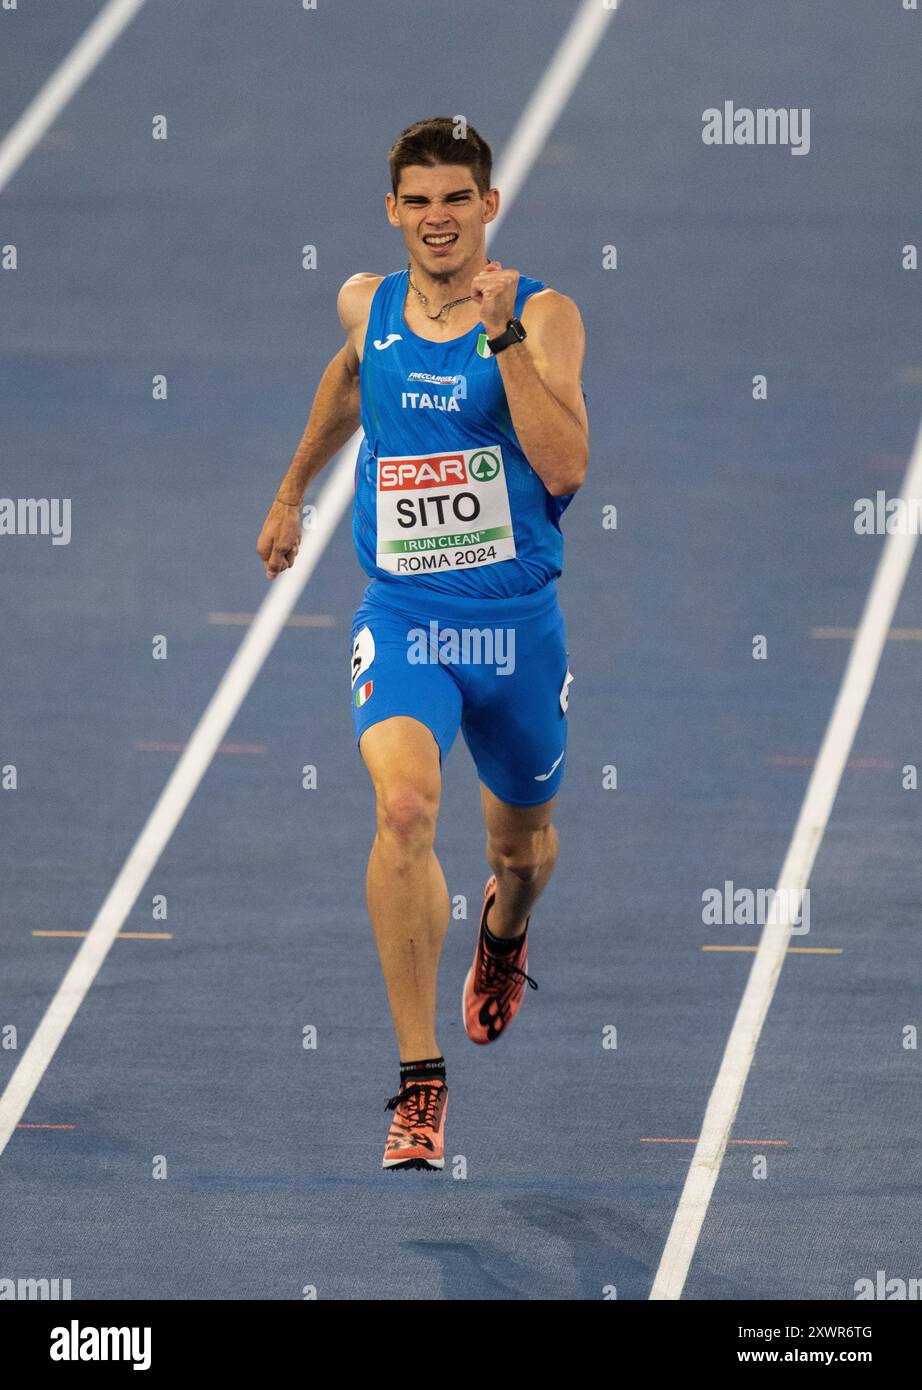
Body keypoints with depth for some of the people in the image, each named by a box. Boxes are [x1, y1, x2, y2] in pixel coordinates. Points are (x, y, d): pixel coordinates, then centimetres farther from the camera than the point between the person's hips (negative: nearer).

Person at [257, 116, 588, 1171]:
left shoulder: (543, 316, -9)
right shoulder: (367, 307, 3)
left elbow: (565, 467, -23)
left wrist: (504, 335, -27)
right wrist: (293, 492, 35)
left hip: (516, 620, 0)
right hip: (402, 617, 0)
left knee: (521, 843, 20)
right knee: (404, 808, -26)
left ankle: (503, 935, 61)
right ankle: (419, 1082, -25)